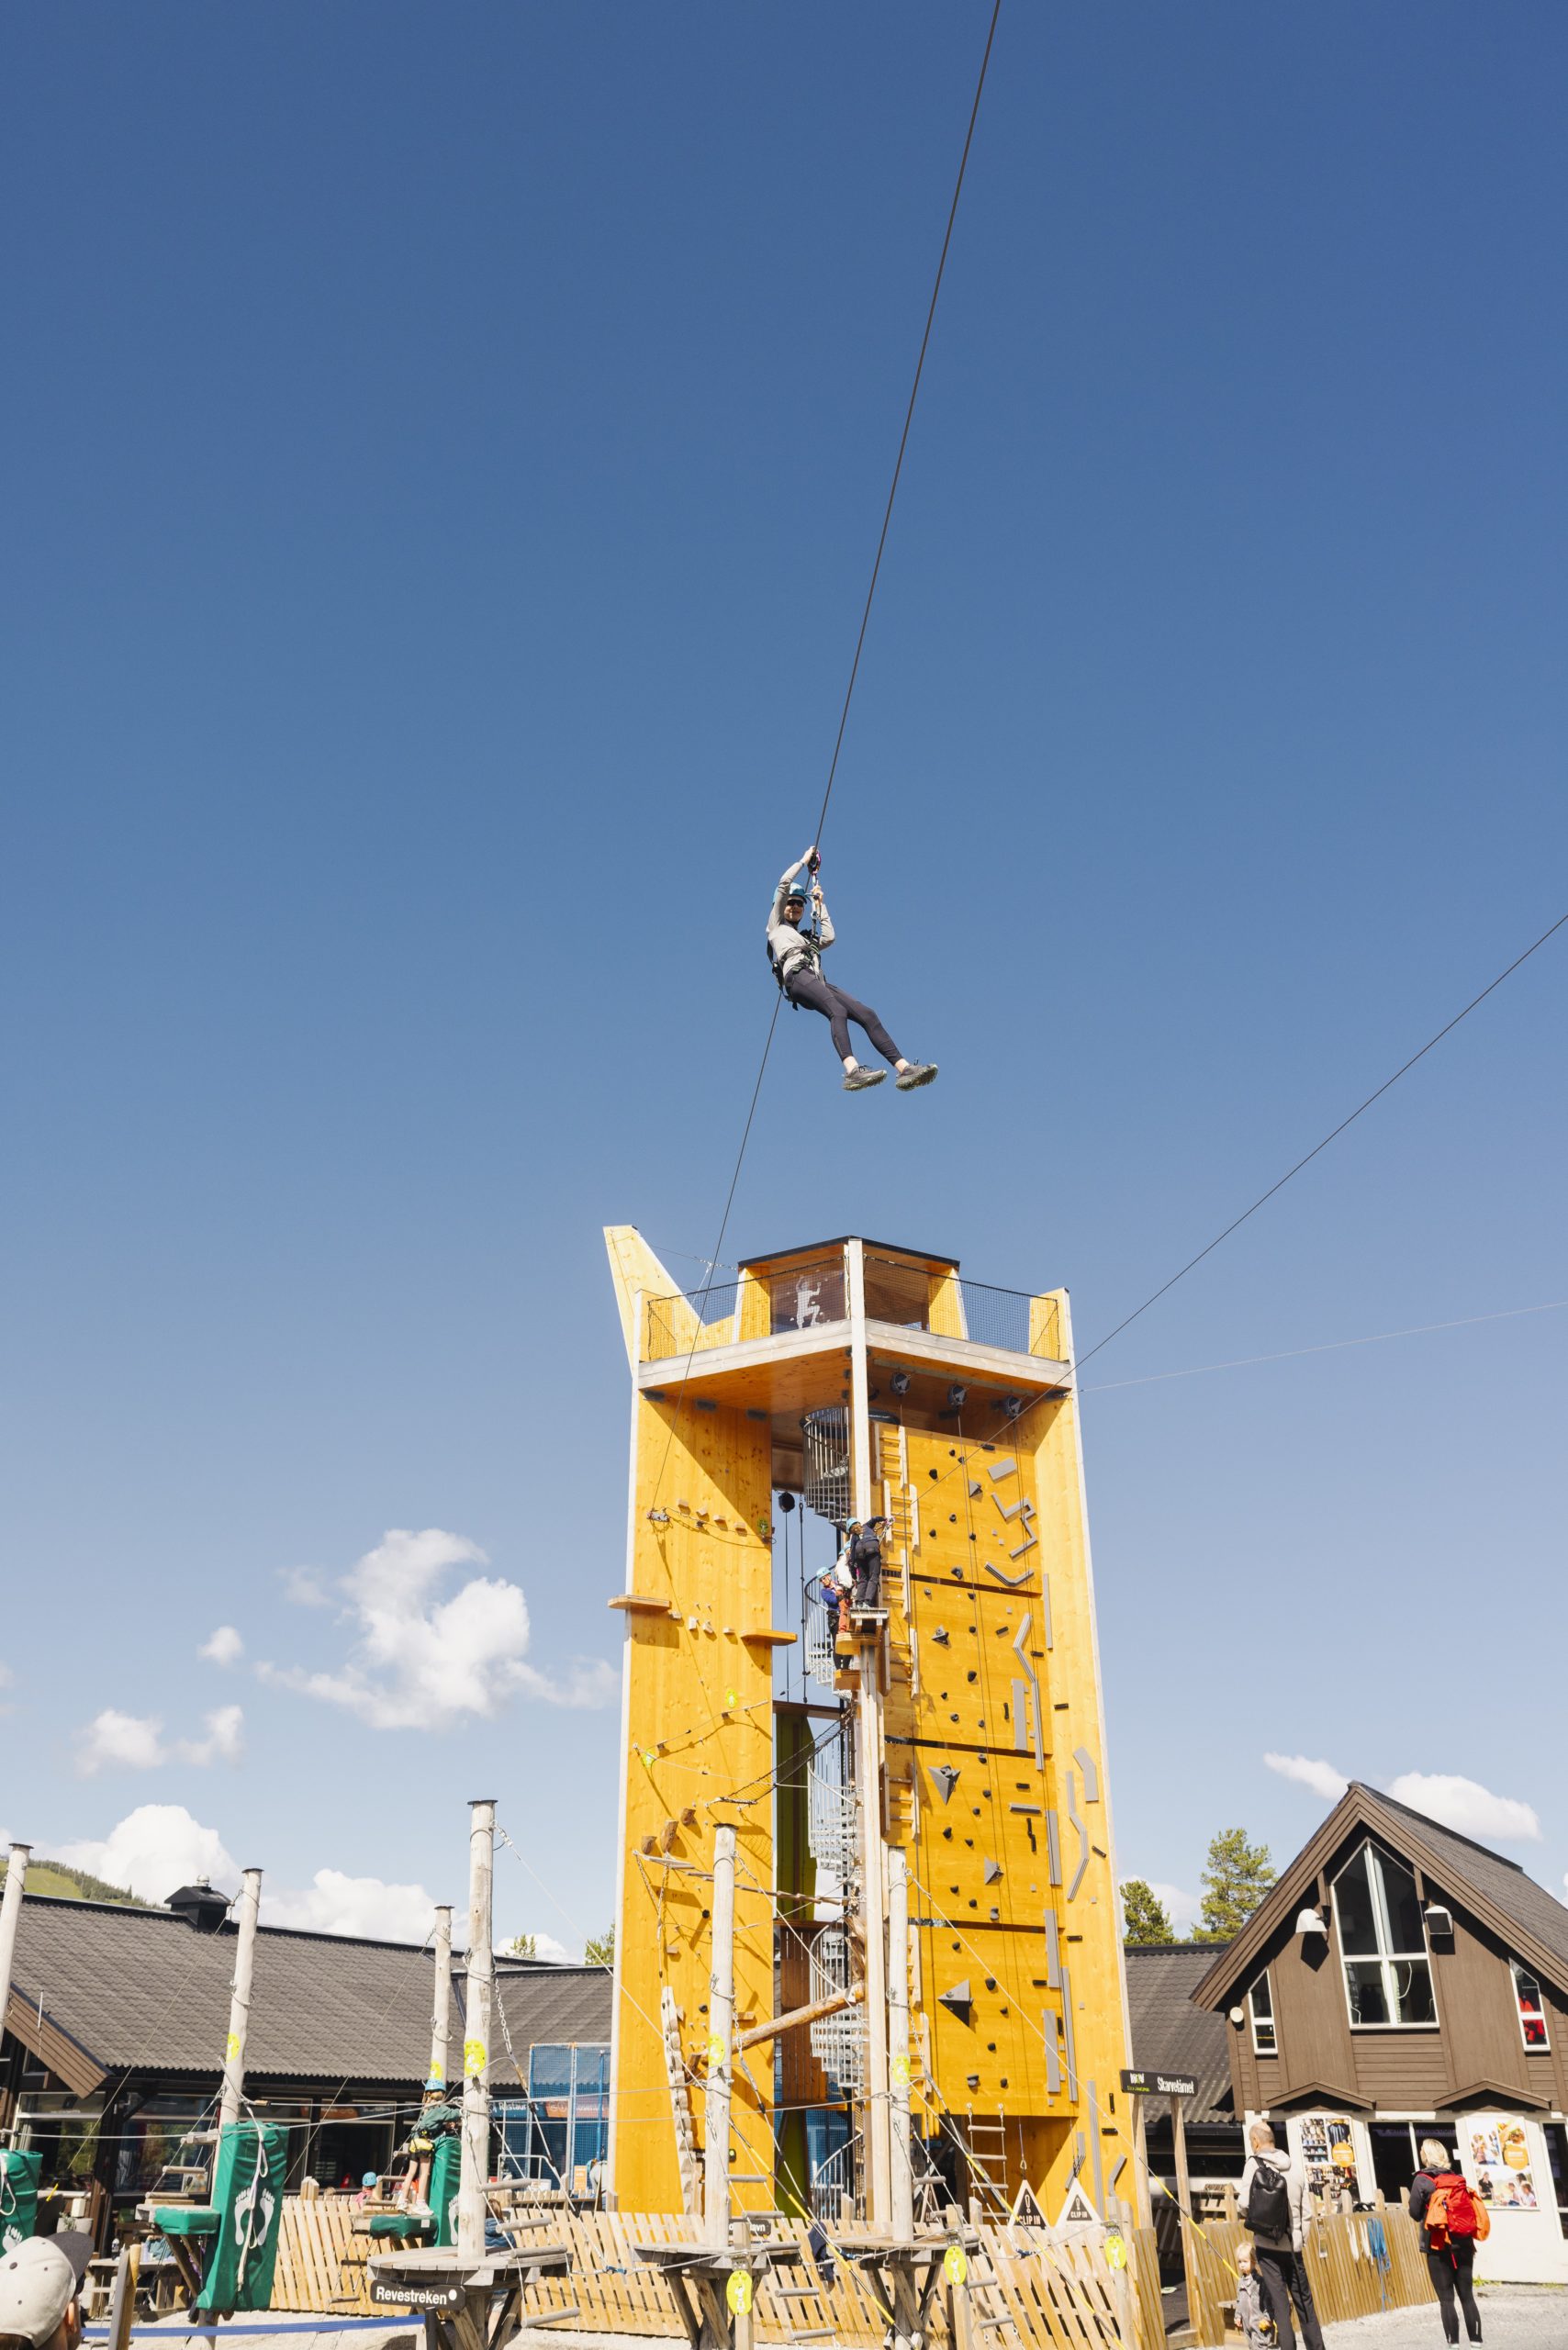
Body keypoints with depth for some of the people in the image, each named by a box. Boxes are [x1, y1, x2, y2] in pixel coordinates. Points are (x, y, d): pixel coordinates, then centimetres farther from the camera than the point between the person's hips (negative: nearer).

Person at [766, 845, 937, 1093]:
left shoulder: (806, 938, 40)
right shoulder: (777, 926, 24)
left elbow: (828, 938, 24)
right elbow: (783, 884, 18)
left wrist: (819, 905, 33)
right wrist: (804, 861, 29)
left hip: (818, 982, 7)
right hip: (797, 976, -7)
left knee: (867, 1015, -12)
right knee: (838, 1011, -35)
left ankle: (904, 1068, -24)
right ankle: (852, 1071, -57)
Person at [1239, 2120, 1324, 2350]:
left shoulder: (1253, 2164, -9)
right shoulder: (1296, 2167, 2)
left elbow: (1245, 2205, -13)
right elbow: (1304, 2209, 5)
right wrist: (1300, 2236, 17)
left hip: (1266, 2245, -3)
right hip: (1292, 2244, 3)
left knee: (1278, 2303, 1)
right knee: (1304, 2301, 14)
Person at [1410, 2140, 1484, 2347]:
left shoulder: (1422, 2180, -4)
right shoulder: (1457, 2178, 9)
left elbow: (1415, 2213, -3)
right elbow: (1470, 2207, 10)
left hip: (1439, 2246, -4)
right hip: (1463, 2244, 4)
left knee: (1446, 2299, 1)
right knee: (1467, 2296, 10)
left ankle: (1453, 2343, -3)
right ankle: (1476, 2342, 8)